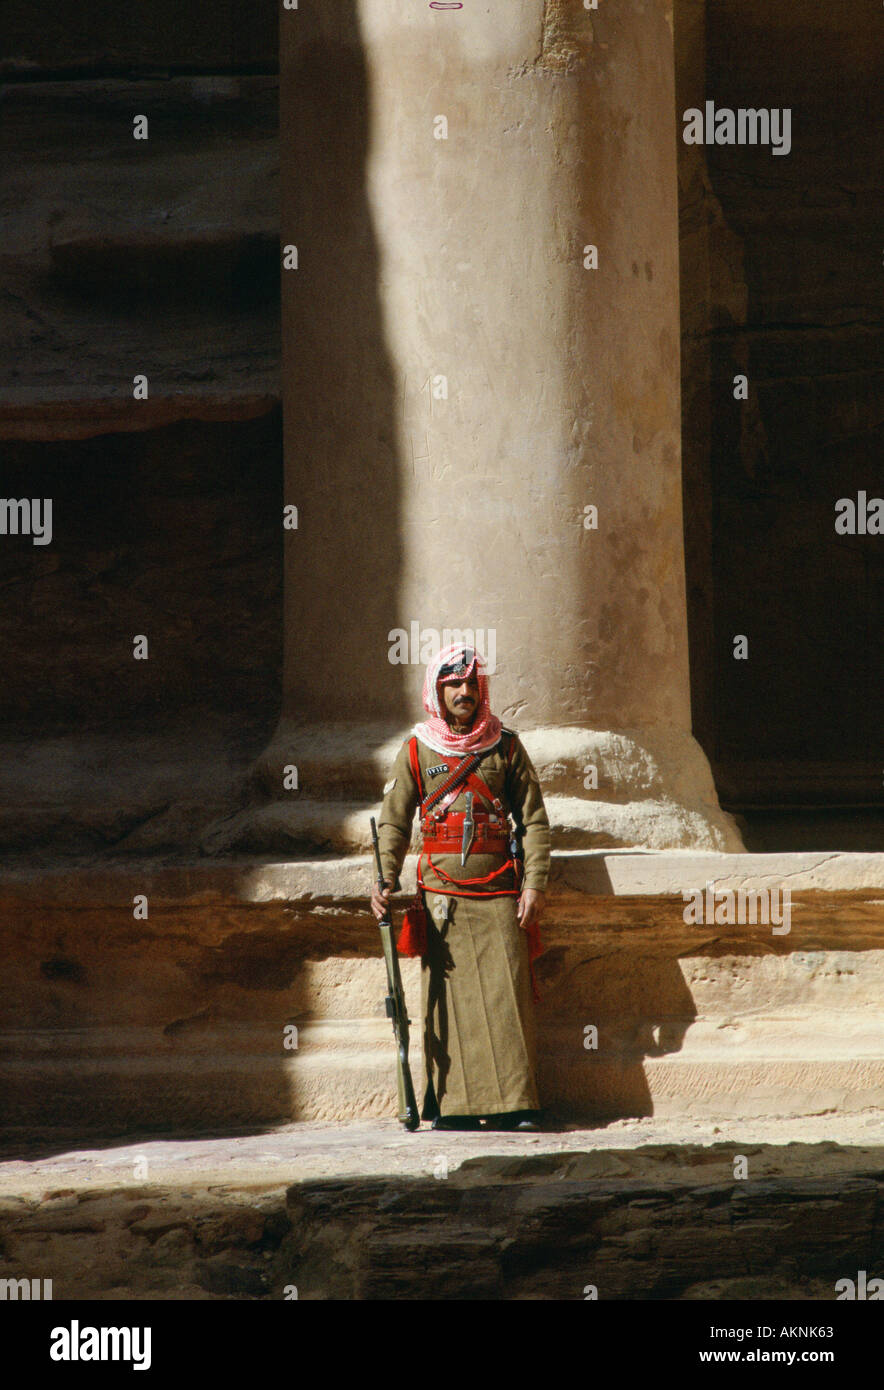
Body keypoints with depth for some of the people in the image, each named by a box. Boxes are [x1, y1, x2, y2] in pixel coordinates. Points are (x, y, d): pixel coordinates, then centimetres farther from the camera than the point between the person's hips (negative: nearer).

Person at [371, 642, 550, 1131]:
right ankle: (454, 1105, 1)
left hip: (498, 891, 0)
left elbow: (534, 819, 8)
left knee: (508, 994, -6)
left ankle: (516, 1105, -3)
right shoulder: (417, 751, 9)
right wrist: (385, 880, -6)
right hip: (441, 891, 0)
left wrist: (534, 884, -2)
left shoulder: (505, 746, 8)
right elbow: (393, 822, 8)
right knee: (448, 996, -3)